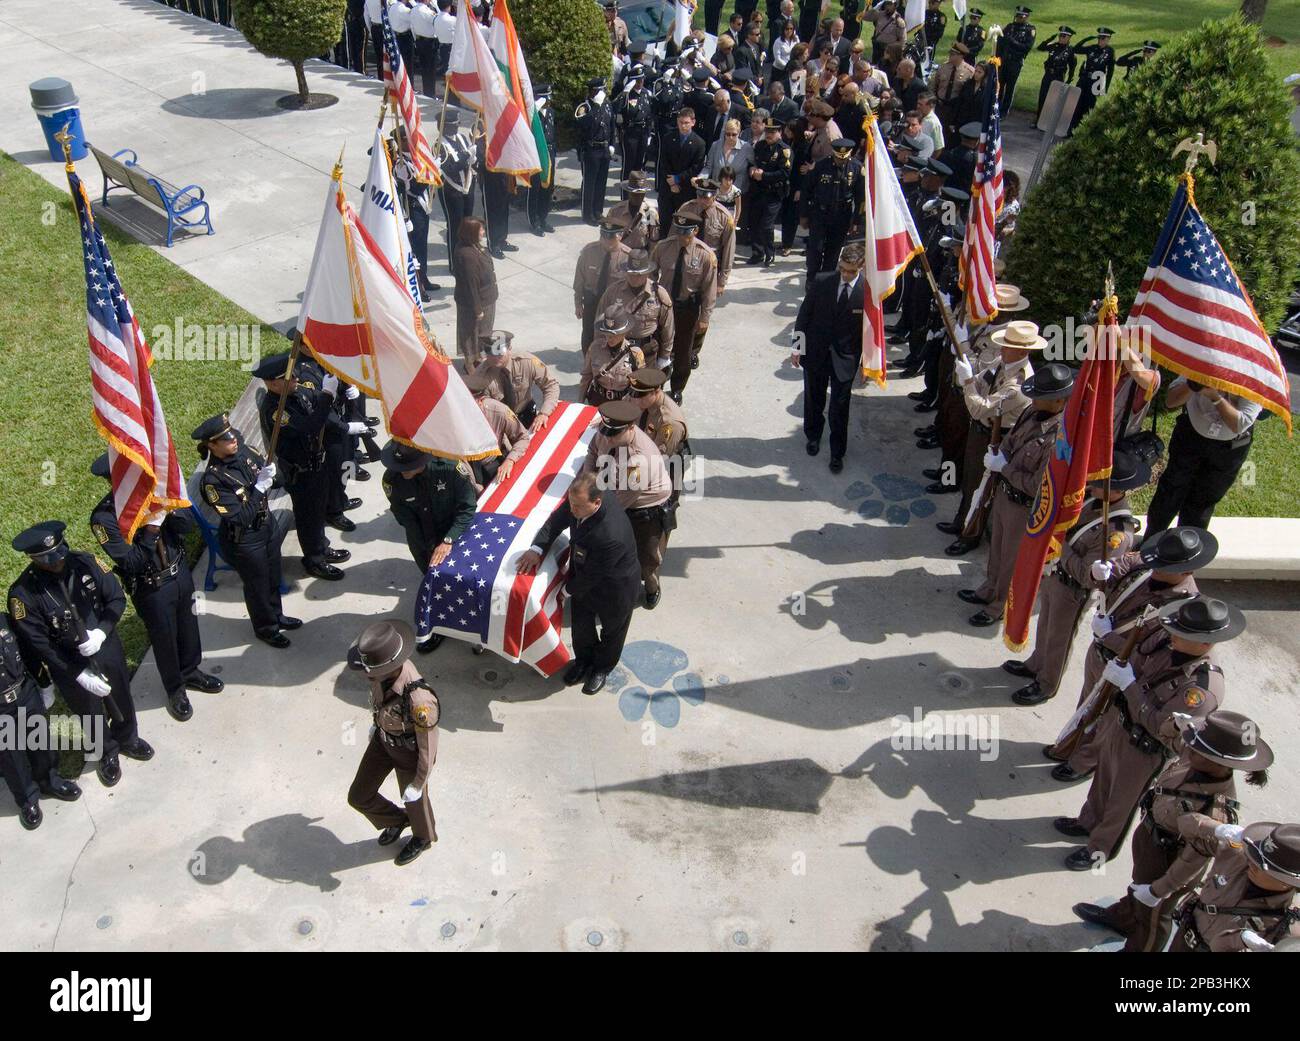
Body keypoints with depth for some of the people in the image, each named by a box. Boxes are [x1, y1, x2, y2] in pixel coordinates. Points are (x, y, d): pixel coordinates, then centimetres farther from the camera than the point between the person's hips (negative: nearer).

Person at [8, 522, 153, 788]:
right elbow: (38, 644, -19)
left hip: (108, 648, 3)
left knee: (121, 698, 25)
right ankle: (106, 754, 48)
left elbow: (117, 598, -8)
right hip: (69, 664, -3)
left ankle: (128, 738, 55)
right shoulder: (23, 594, -25)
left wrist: (102, 631, -25)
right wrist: (80, 674, -21)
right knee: (91, 712, 20)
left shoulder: (85, 563, -18)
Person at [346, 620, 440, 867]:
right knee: (358, 797, 19)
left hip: (411, 751, -6)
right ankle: (397, 820, 51)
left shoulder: (419, 700, -45)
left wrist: (418, 784, -13)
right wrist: (377, 722, 18)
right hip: (384, 737, 6)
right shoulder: (386, 666, -25)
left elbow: (428, 746, -28)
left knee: (414, 801, 25)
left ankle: (423, 837, 59)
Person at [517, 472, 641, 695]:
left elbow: (591, 575, -30)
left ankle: (603, 668, 54)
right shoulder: (580, 498, -26)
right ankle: (583, 660, 58)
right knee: (581, 624, 28)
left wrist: (568, 589, -12)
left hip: (614, 588, -6)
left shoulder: (610, 536, -46)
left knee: (611, 630, 26)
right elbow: (558, 519, -7)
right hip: (584, 575, 6)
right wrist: (537, 548, -21)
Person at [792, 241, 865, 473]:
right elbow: (804, 314, -2)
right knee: (813, 400, 20)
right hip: (815, 352, 2)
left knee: (840, 408, 7)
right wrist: (797, 346, -1)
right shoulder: (821, 281, -11)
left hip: (845, 358, -2)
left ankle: (837, 452, 24)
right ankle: (813, 435, 46)